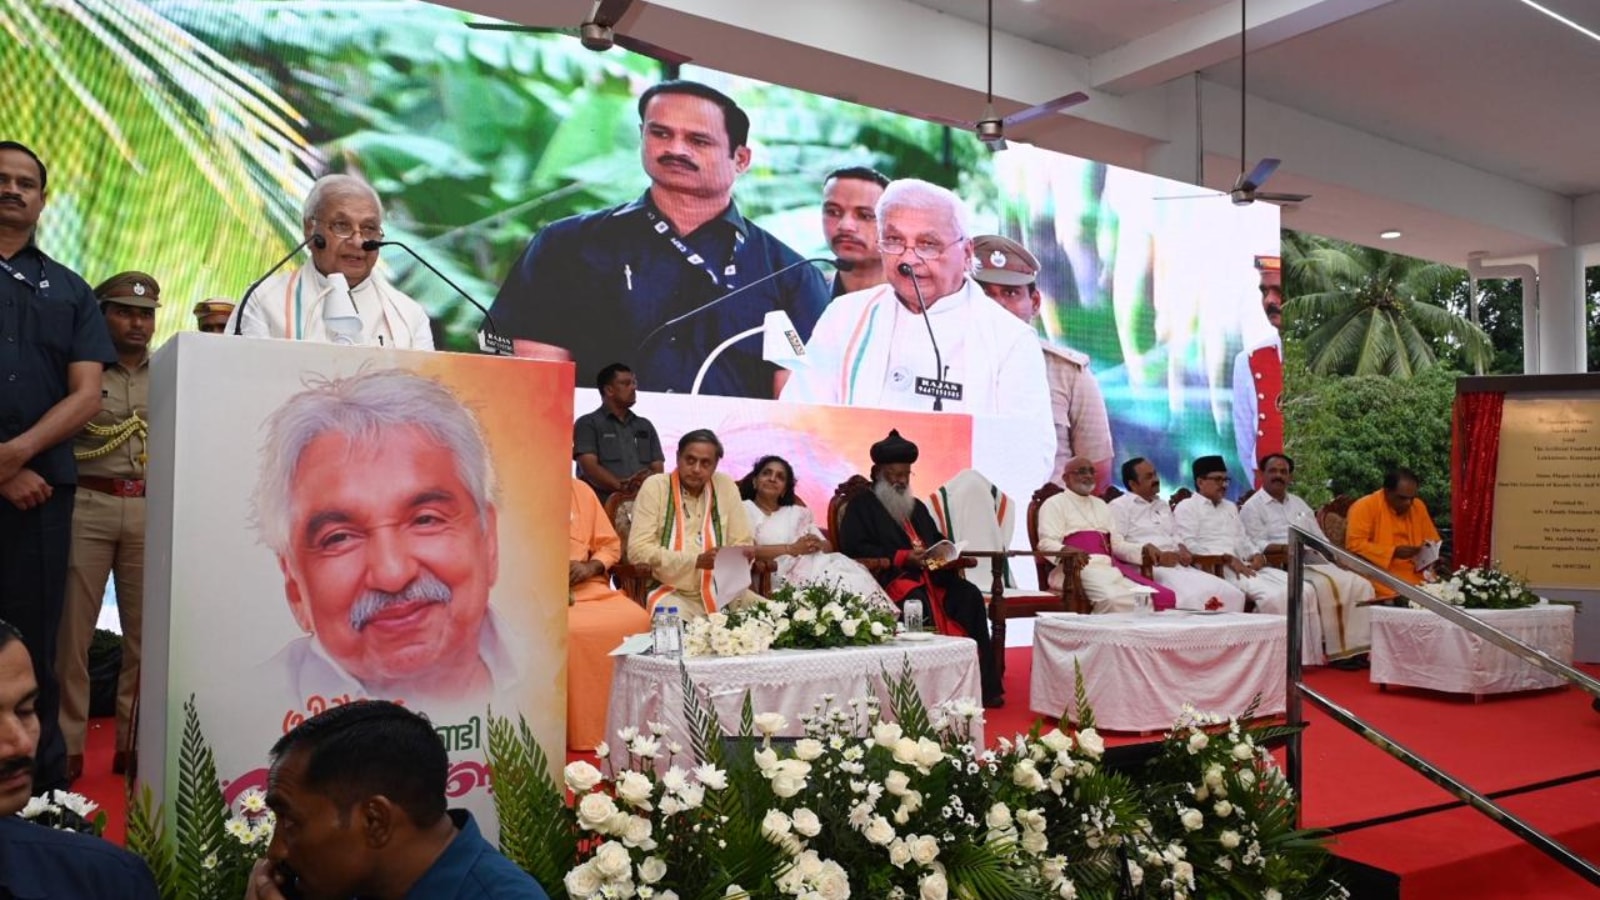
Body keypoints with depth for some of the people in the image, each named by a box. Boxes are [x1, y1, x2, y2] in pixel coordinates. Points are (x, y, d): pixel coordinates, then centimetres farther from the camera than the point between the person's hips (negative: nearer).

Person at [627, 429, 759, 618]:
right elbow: (638, 549, -13)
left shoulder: (726, 486, 5)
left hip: (721, 591, 5)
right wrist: (697, 560, -20)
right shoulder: (655, 486, -5)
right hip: (673, 593, -5)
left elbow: (743, 544, 11)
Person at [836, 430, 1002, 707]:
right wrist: (903, 557, -16)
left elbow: (937, 539, 25)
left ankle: (982, 684, -21)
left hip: (930, 574, 6)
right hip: (888, 577, -6)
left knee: (969, 595, -21)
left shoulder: (916, 507, 28)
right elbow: (854, 547, -9)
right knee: (919, 603, -38)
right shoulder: (862, 506, 5)